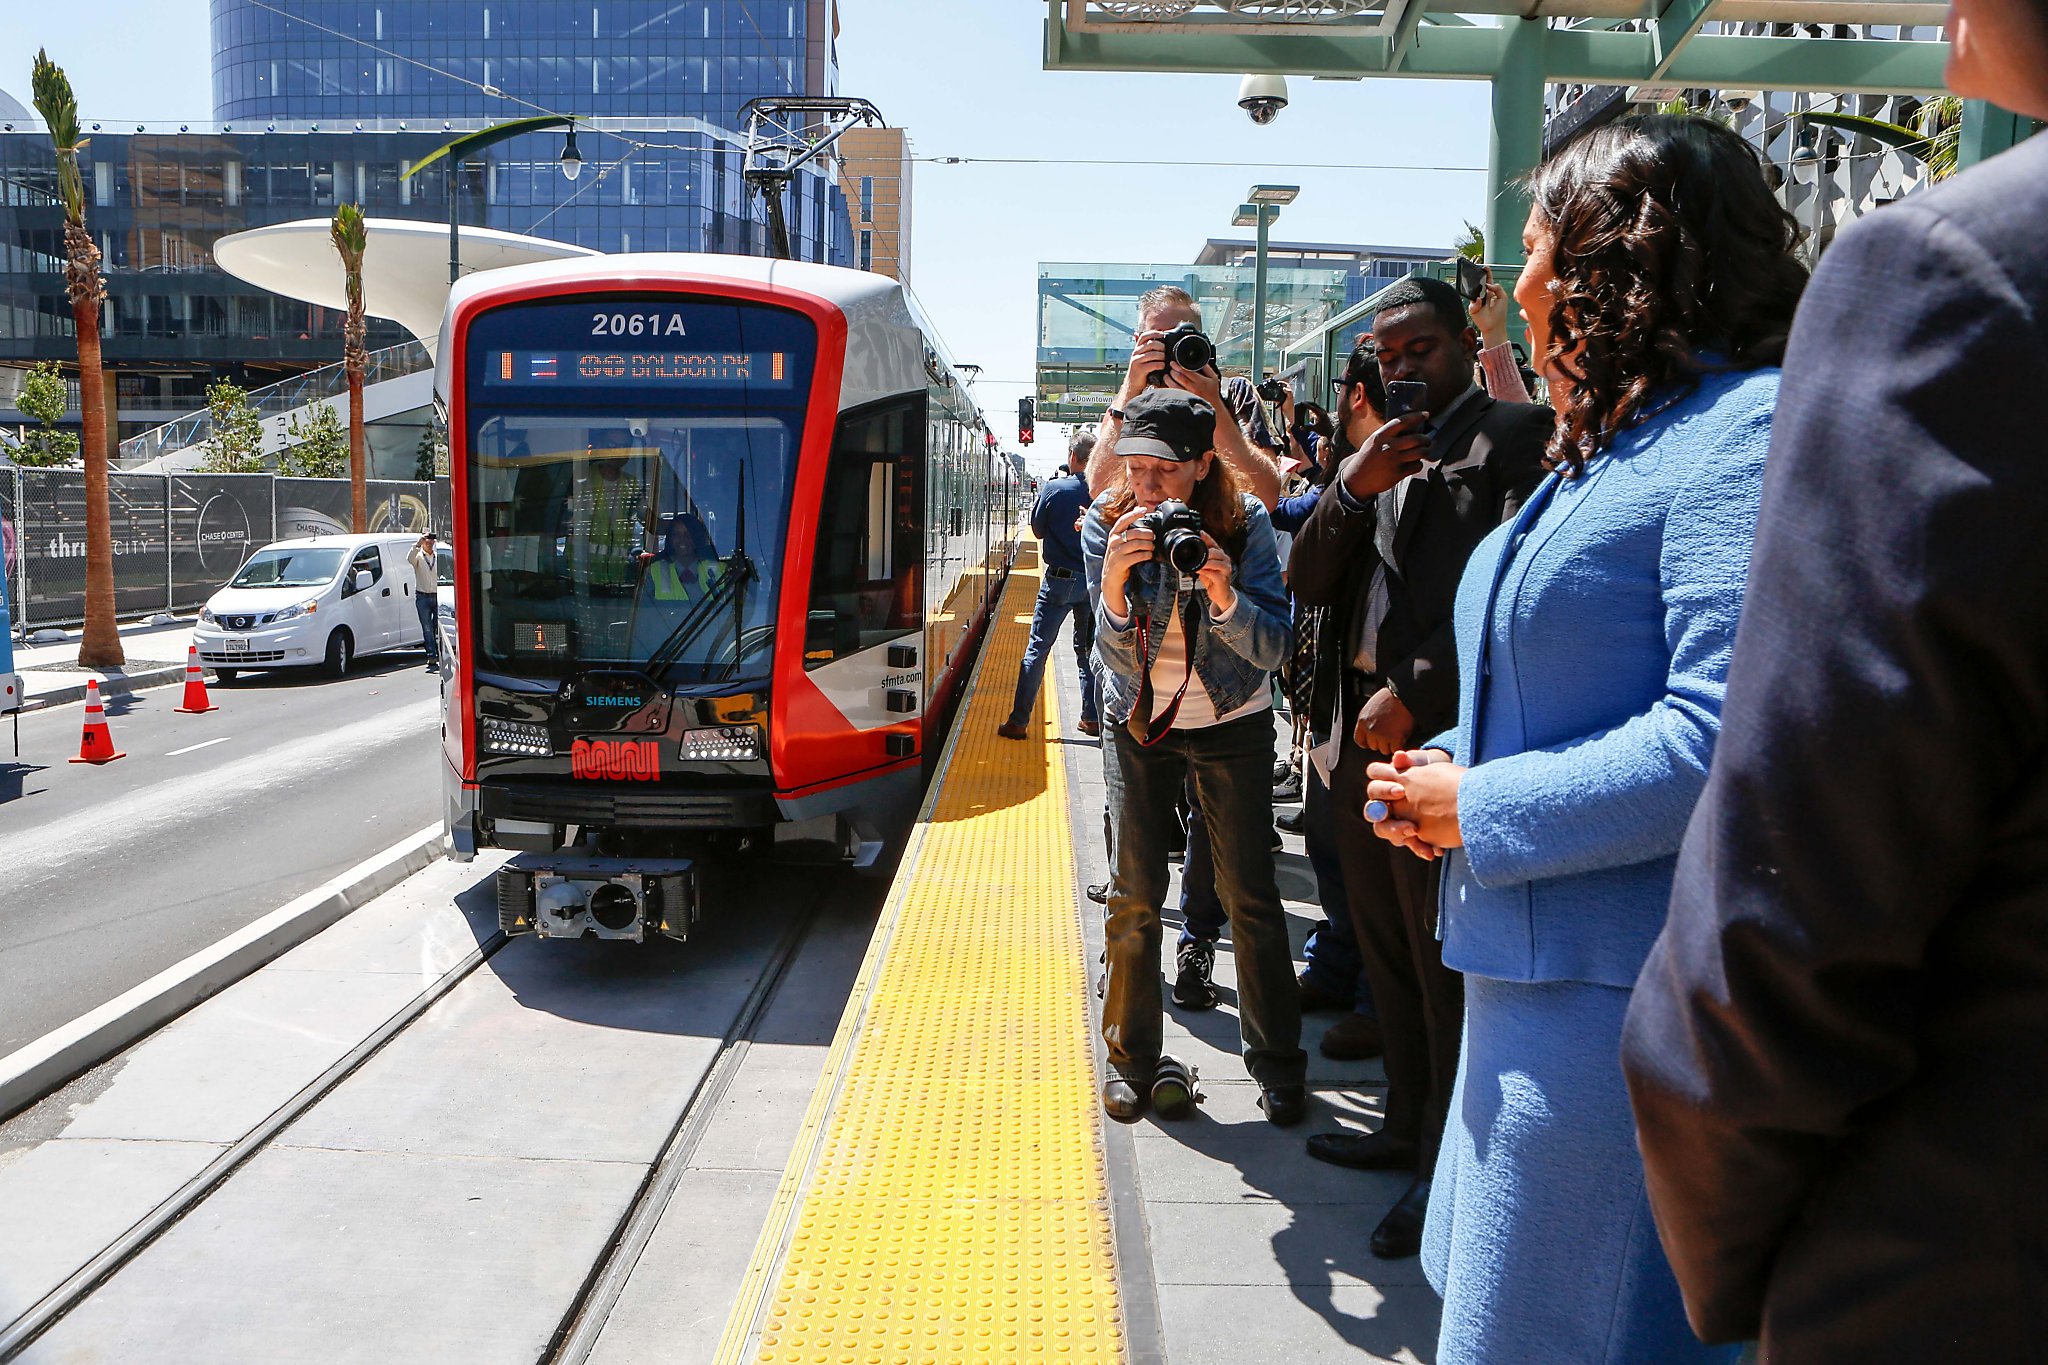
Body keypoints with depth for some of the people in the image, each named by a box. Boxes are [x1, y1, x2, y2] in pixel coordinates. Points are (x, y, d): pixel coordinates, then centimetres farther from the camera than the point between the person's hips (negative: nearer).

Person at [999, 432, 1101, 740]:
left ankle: (1018, 721, 0)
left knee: (1037, 648, 1)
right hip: (1094, 581, 3)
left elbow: (1038, 529, 3)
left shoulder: (1054, 488, -10)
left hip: (1060, 579, -3)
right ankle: (1092, 717, 18)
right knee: (1088, 648, 16)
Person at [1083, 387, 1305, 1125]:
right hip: (1139, 722, 1)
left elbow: (1272, 649, -18)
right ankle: (1132, 1058, 16)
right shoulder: (1108, 523, -13)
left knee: (1248, 894, 0)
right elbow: (1117, 656, -18)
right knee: (1134, 895, 0)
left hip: (1232, 724, -1)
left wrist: (1224, 594, -36)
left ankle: (1277, 1060, 17)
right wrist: (1114, 580, -37)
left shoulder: (1244, 523, -15)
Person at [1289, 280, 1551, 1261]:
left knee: (1444, 959, 1)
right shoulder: (1379, 453, 17)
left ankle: (1451, 1163, 16)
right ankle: (1407, 1125, 33)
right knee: (1385, 951, 17)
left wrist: (1413, 693, -17)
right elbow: (1309, 585, 9)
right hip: (1363, 731, 8)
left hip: (1438, 734, -8)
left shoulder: (1511, 434, -5)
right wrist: (1352, 489, -6)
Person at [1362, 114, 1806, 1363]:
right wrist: (1457, 765, 4)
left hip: (1626, 1005, -10)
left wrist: (1481, 811, -16)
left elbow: (1726, 738, -26)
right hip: (1540, 972, 10)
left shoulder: (1748, 429, -16)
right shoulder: (1615, 443, 17)